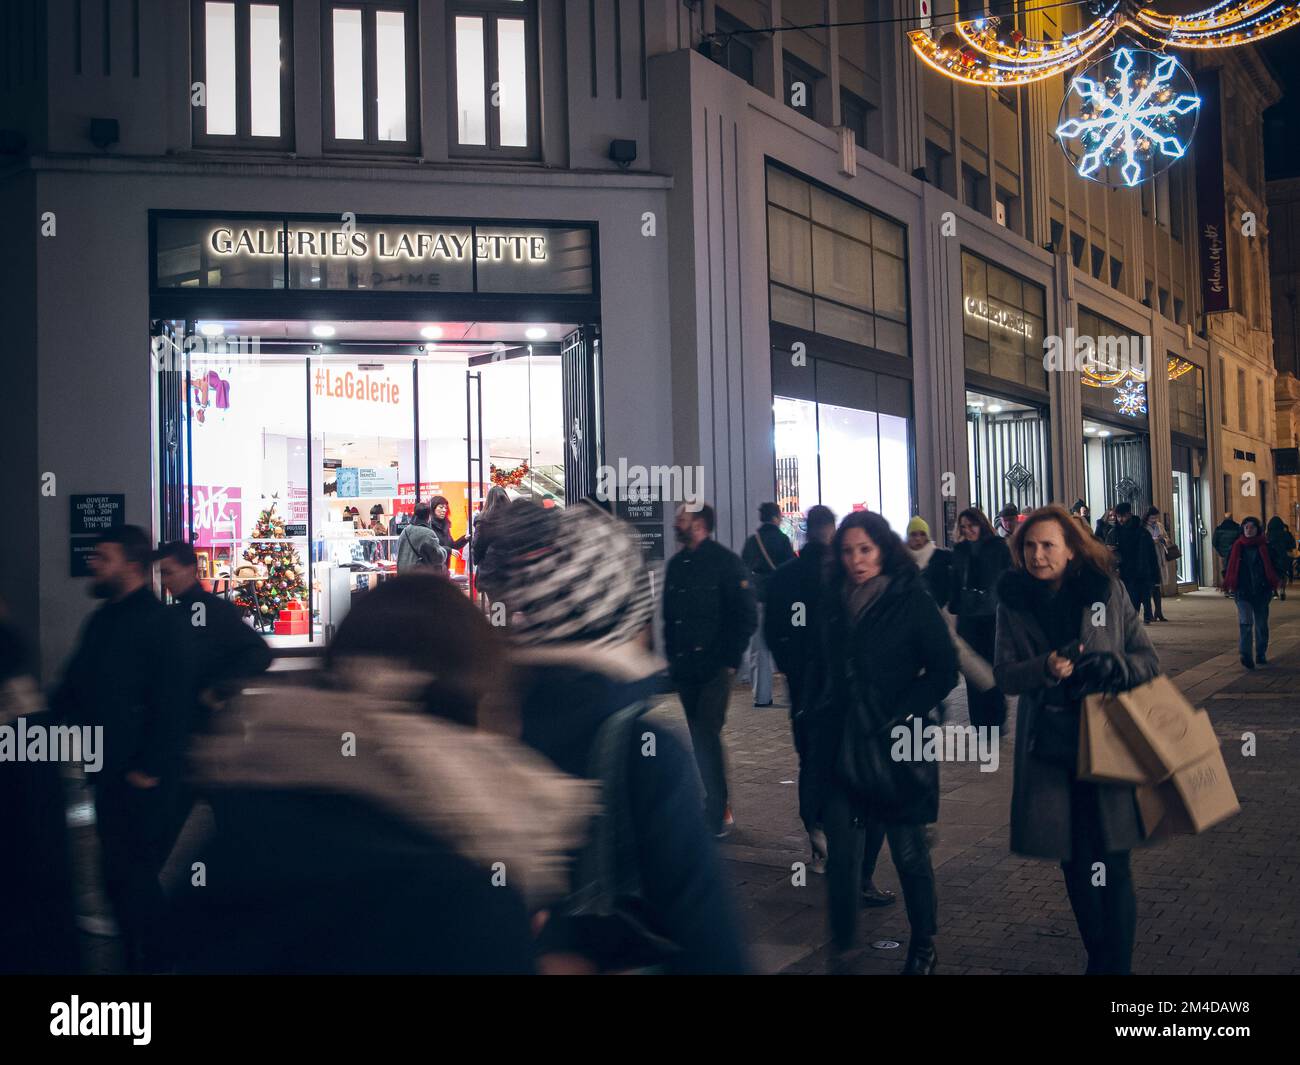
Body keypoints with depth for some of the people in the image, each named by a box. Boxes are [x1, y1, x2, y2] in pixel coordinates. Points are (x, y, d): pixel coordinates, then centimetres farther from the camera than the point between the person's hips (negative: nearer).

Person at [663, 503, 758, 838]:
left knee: (706, 738, -10)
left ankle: (715, 817, -2)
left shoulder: (725, 562, -6)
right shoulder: (676, 564, 13)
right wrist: (671, 656, 12)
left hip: (713, 669, -7)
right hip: (684, 669, 7)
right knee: (697, 740, 10)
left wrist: (729, 660, -10)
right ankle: (717, 810, 22)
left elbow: (747, 616, -8)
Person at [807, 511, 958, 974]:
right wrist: (821, 719, 10)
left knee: (908, 851, 6)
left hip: (899, 745, -4)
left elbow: (944, 671, -7)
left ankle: (923, 946, 25)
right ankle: (842, 946, 14)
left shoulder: (912, 601, -6)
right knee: (841, 852, 1)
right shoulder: (836, 602, 9)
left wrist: (903, 715, -16)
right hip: (842, 742, 4)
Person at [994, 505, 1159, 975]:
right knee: (1074, 863, 12)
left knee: (1110, 864, -3)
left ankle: (1115, 965, 10)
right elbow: (1004, 675, 0)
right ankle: (1097, 958, 30)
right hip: (1047, 747, 2)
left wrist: (1113, 665, -19)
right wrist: (1045, 668, -20)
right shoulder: (1013, 602, 2)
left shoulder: (1108, 592, -2)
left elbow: (1148, 659, 2)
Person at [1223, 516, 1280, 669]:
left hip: (1261, 591, 1)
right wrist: (1230, 586, 1)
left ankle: (1261, 654, 22)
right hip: (1243, 592, -1)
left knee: (1261, 625, 10)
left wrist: (1272, 586, -2)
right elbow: (1230, 567, 9)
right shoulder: (1237, 546, 4)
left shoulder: (1265, 546, 4)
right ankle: (1246, 655, -21)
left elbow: (1271, 568, 8)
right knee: (1245, 622, -15)